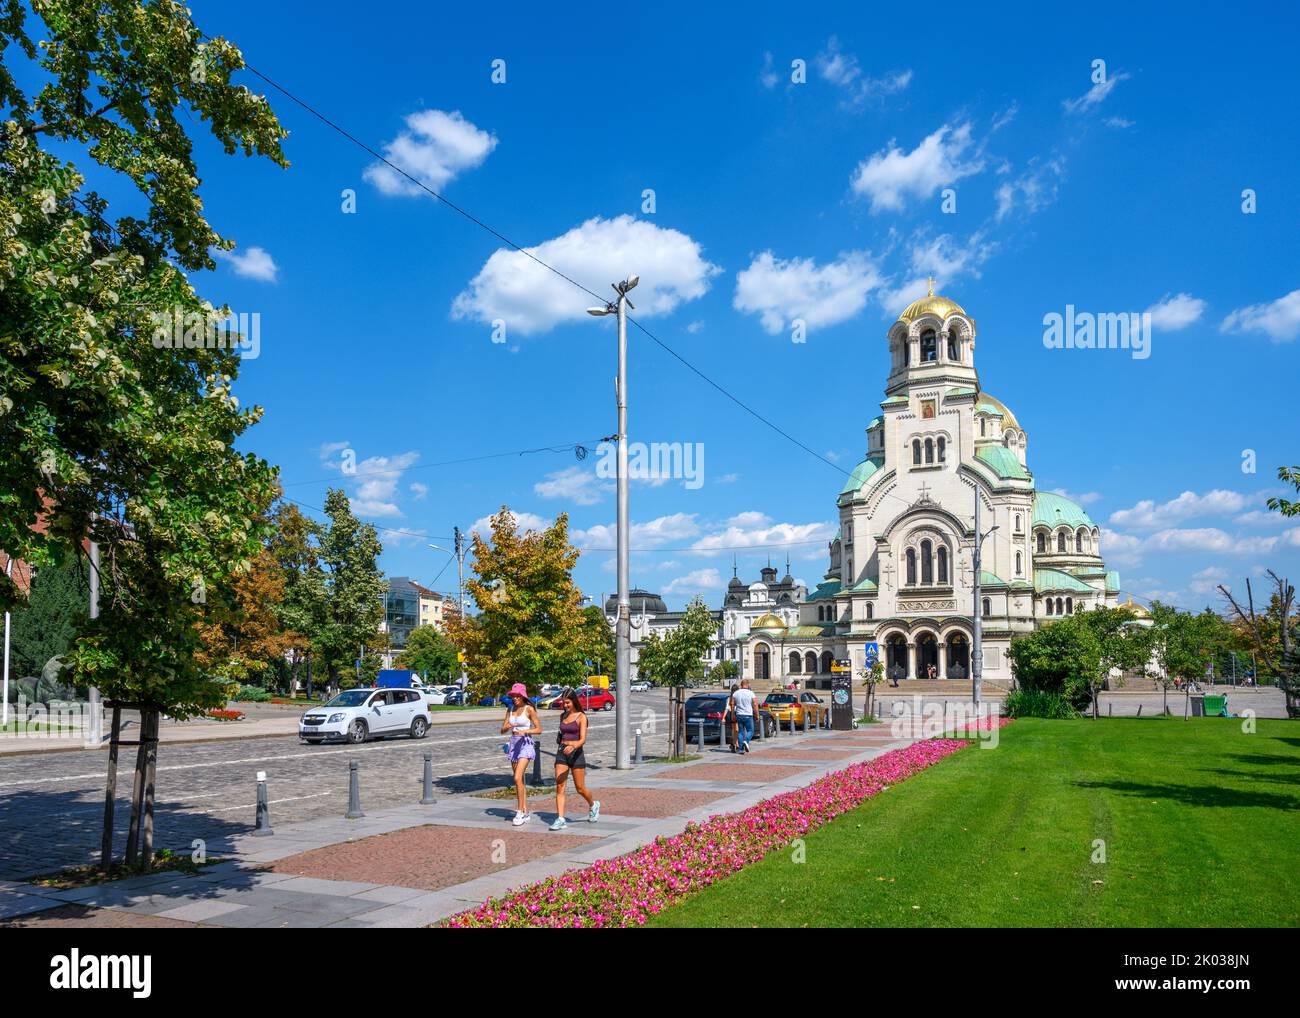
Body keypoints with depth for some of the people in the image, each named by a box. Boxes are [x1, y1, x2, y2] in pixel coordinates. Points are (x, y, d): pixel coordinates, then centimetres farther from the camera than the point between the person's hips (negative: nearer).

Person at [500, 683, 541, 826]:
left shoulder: (529, 709, -6)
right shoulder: (510, 710, 10)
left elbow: (539, 729, -5)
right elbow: (502, 730, 9)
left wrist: (525, 731, -21)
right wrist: (507, 727, -14)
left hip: (526, 744, -6)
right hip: (513, 744, 6)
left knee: (518, 778, -18)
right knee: (519, 780, 9)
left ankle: (521, 812, -11)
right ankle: (526, 812, 17)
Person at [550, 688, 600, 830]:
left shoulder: (581, 716, -6)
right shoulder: (563, 716, 11)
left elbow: (583, 739, -17)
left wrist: (573, 746, -34)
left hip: (576, 753, -5)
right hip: (562, 753, 5)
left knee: (580, 788, 4)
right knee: (559, 787, -6)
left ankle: (593, 805, 33)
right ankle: (560, 819, -6)